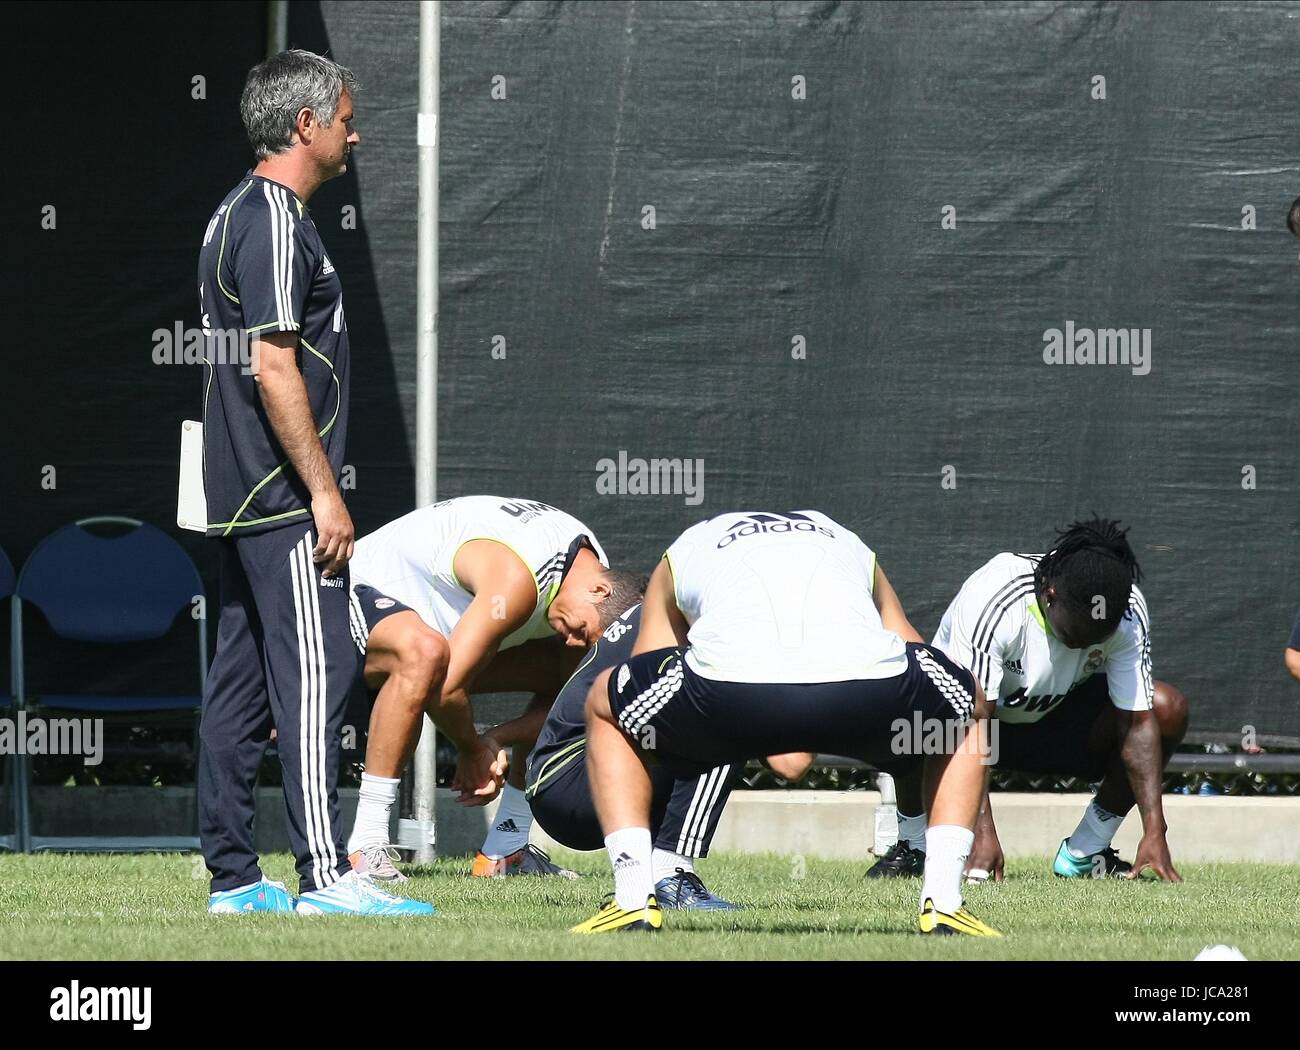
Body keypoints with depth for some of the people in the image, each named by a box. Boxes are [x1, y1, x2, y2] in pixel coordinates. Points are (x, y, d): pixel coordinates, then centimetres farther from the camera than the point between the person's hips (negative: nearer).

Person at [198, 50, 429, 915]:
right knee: (314, 675, -11)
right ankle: (325, 876, -15)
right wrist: (324, 490, -18)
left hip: (243, 500, 10)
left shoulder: (237, 217, 17)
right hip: (283, 498, -10)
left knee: (243, 682, 9)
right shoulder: (277, 223, -14)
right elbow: (273, 367, -20)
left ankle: (234, 878, 11)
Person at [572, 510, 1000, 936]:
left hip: (730, 691, -1)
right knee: (969, 708, 34)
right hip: (870, 687, 1)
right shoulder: (852, 548, 43)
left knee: (605, 706, 30)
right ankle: (943, 905, 19)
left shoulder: (682, 553, 39)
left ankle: (634, 903, 15)